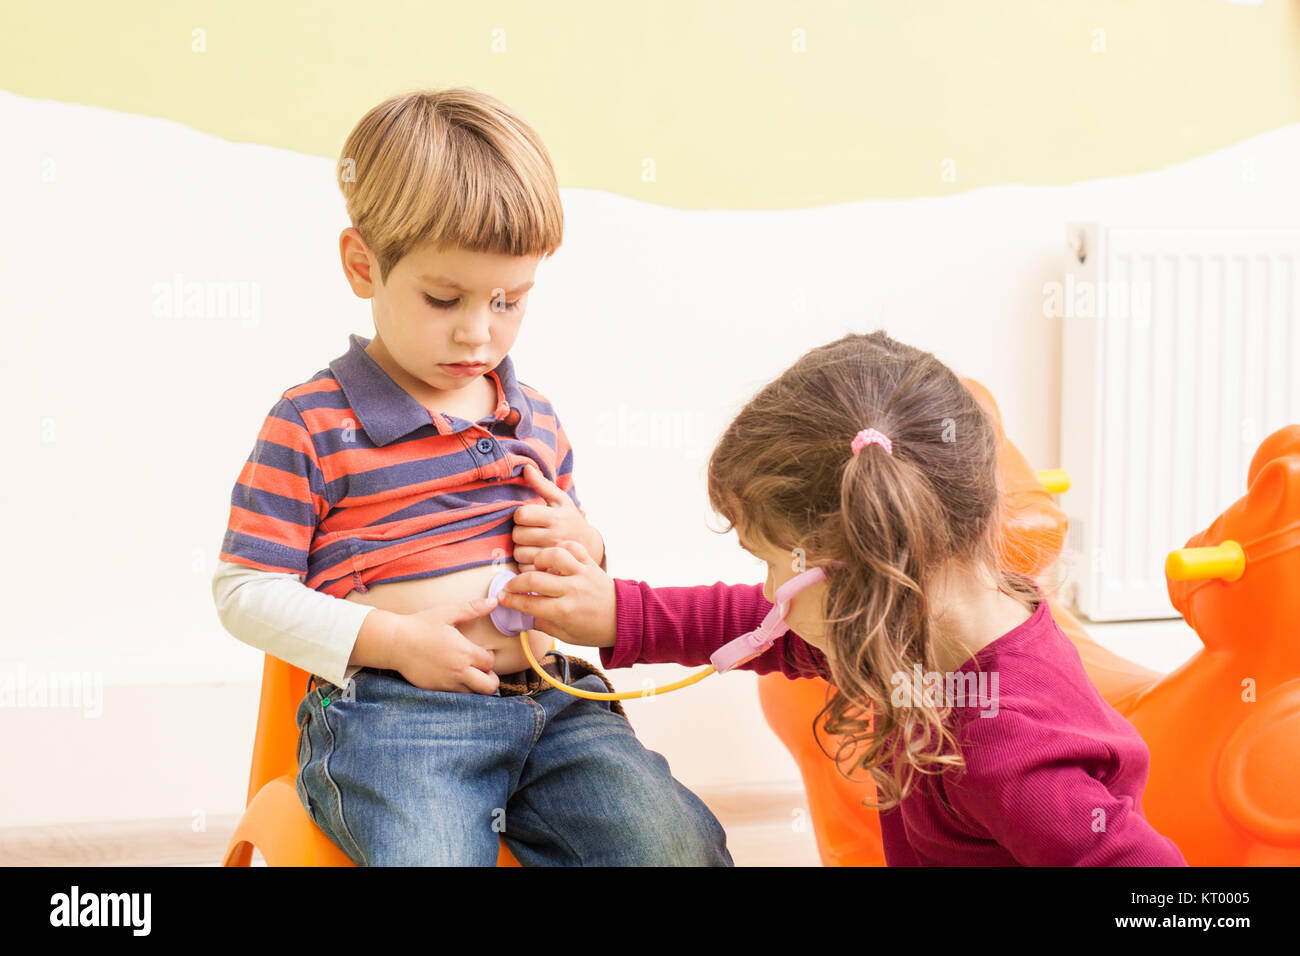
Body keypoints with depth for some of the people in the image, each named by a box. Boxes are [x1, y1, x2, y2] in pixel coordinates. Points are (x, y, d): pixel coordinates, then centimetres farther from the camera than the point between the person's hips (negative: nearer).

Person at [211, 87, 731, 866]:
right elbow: (245, 593, -3)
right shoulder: (312, 425, 0)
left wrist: (585, 548, 8)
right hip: (388, 713, -5)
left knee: (682, 845, -17)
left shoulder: (534, 420, 19)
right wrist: (394, 640, -13)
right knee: (427, 854, -34)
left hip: (555, 700, 5)